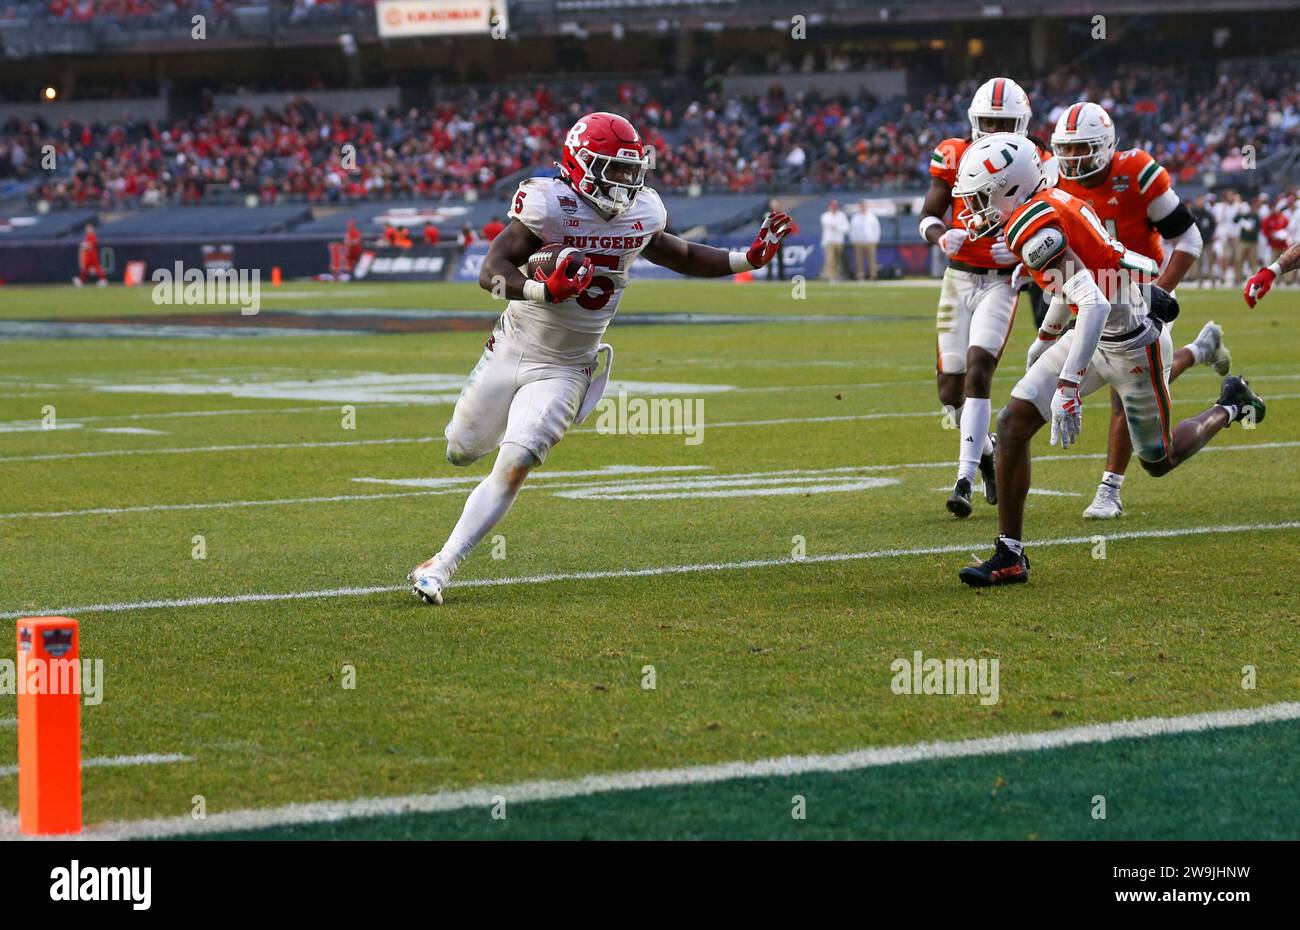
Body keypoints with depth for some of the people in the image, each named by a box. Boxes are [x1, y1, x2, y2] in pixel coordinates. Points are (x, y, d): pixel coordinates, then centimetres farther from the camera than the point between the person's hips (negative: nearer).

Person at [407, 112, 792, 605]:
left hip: (565, 371, 2)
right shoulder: (550, 205, -21)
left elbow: (676, 255, 16)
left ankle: (441, 567, -6)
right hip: (511, 353, -2)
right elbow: (491, 272, -26)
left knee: (513, 468, -14)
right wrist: (543, 290, -44)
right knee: (462, 452, 16)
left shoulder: (642, 213, -4)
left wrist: (749, 258, 8)